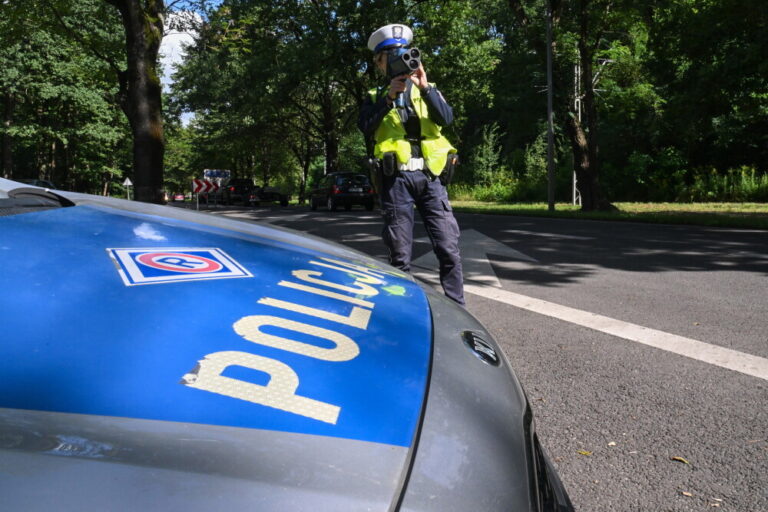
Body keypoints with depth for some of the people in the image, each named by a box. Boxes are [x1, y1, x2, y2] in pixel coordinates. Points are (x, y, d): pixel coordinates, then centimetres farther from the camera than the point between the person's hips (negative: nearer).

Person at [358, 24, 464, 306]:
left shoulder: (426, 89, 17)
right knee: (400, 255, 2)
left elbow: (447, 118, -2)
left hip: (431, 176, 1)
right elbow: (365, 127, -6)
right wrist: (389, 97, -15)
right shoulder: (376, 96, 14)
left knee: (449, 248, -4)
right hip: (397, 179, -1)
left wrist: (425, 87, -14)